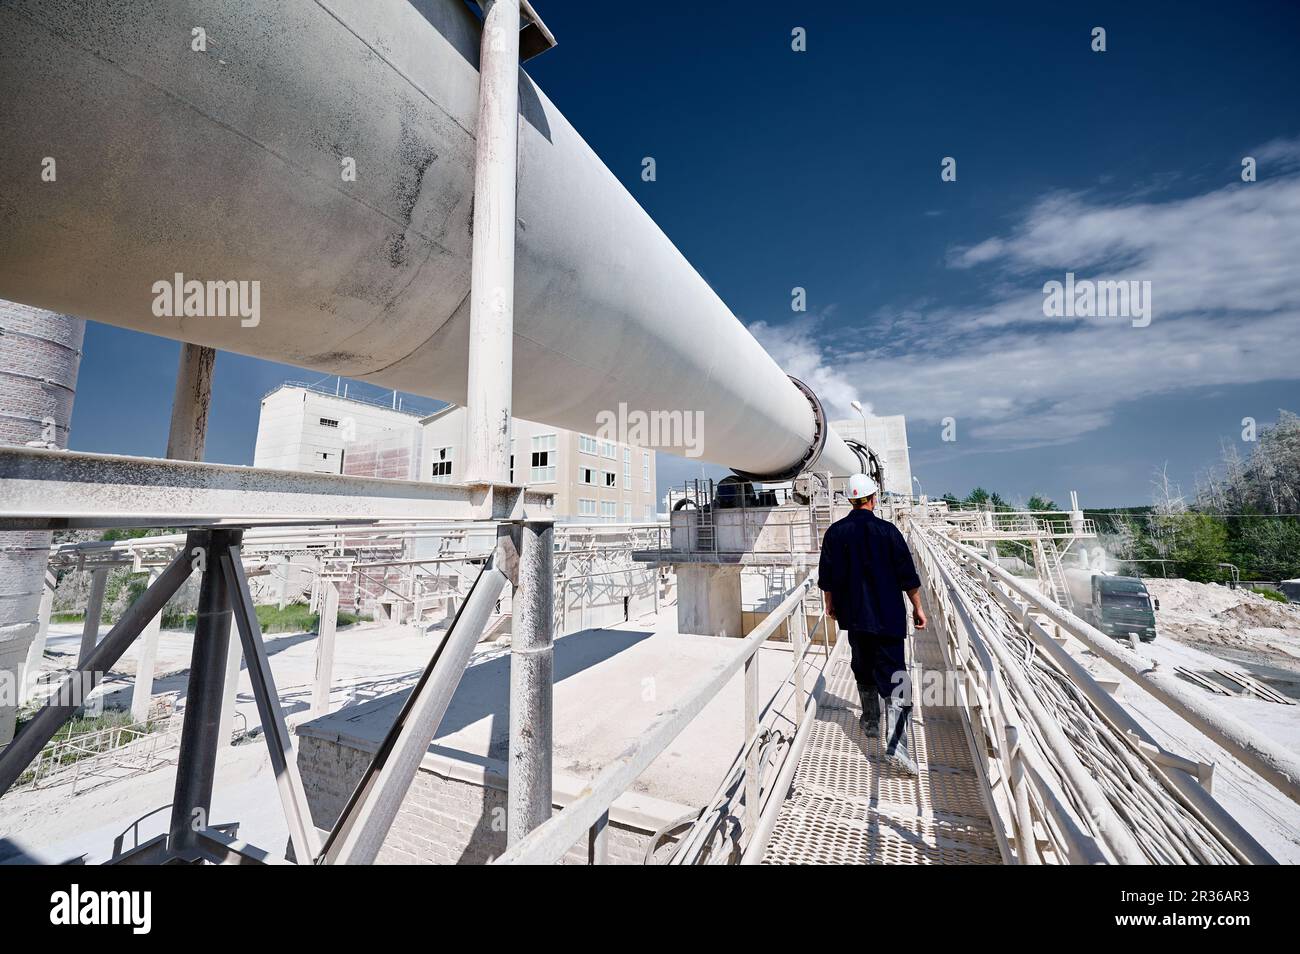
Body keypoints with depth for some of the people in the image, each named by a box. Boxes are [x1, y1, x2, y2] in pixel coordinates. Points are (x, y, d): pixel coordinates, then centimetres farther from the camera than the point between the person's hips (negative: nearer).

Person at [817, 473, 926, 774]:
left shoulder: (835, 532, -3)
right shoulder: (887, 530, -9)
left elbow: (827, 577, 2)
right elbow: (907, 575, -5)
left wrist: (831, 604, 17)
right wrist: (917, 607, 7)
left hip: (853, 616, 3)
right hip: (888, 616, -3)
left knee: (864, 670, 20)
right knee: (893, 675, 0)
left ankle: (870, 723, 35)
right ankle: (896, 742, -8)